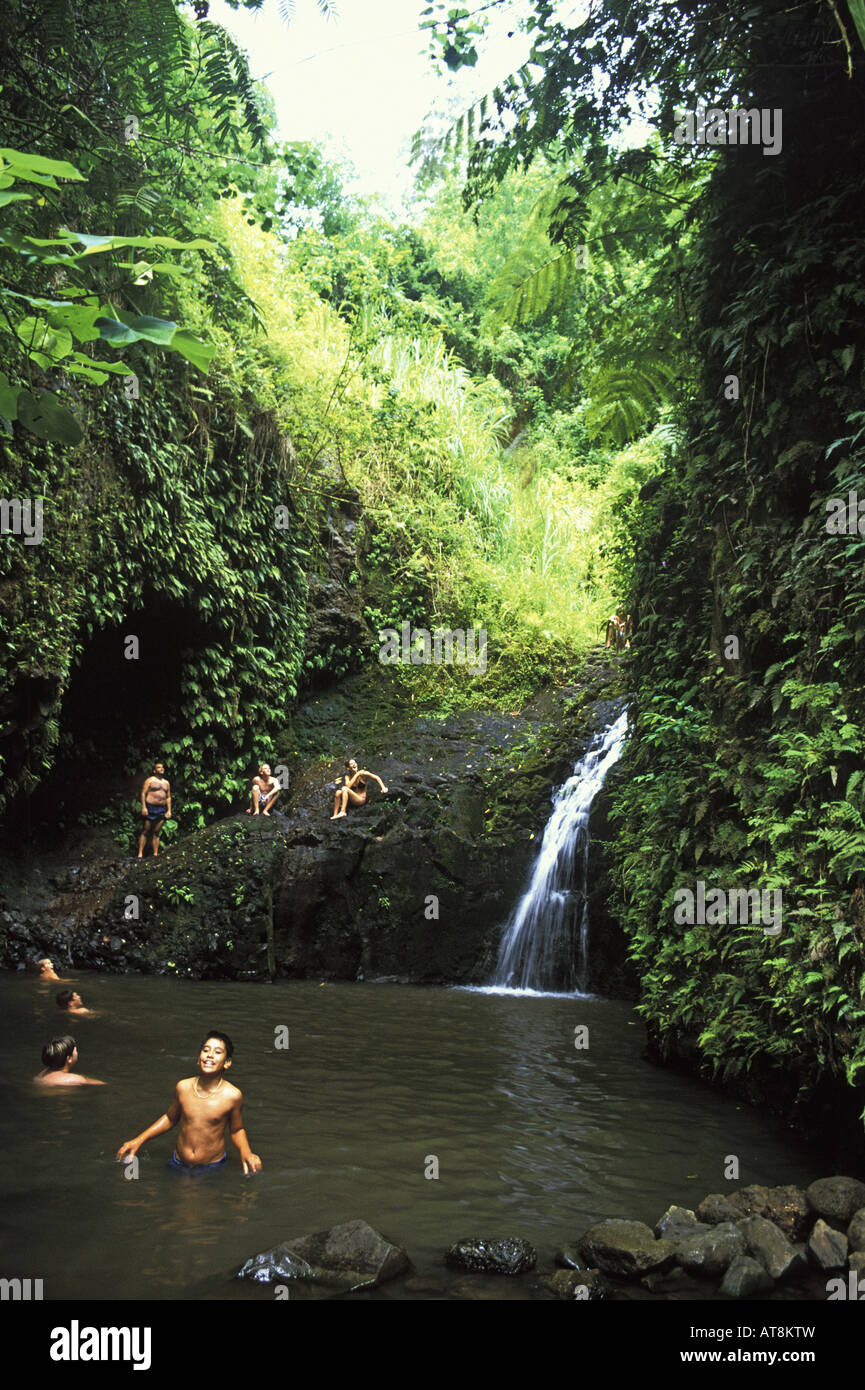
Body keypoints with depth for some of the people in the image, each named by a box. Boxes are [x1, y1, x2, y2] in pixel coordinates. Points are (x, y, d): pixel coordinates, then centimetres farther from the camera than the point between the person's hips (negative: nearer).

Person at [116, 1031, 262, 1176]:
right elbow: (170, 1118, 12)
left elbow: (236, 1130, 1)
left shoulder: (232, 1095, -15)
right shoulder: (183, 1087, -7)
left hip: (212, 1169, -2)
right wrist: (139, 1140, 7)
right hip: (178, 1165, 2)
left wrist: (245, 1152, -17)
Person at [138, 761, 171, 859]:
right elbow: (143, 793, -5)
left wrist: (169, 810, 10)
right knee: (145, 831, -5)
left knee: (156, 833, 5)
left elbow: (168, 797, 20)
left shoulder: (166, 783, 17)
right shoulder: (150, 780, 1)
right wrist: (143, 807, -15)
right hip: (150, 808, -5)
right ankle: (140, 854, -5)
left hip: (161, 810, 5)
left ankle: (155, 854, 5)